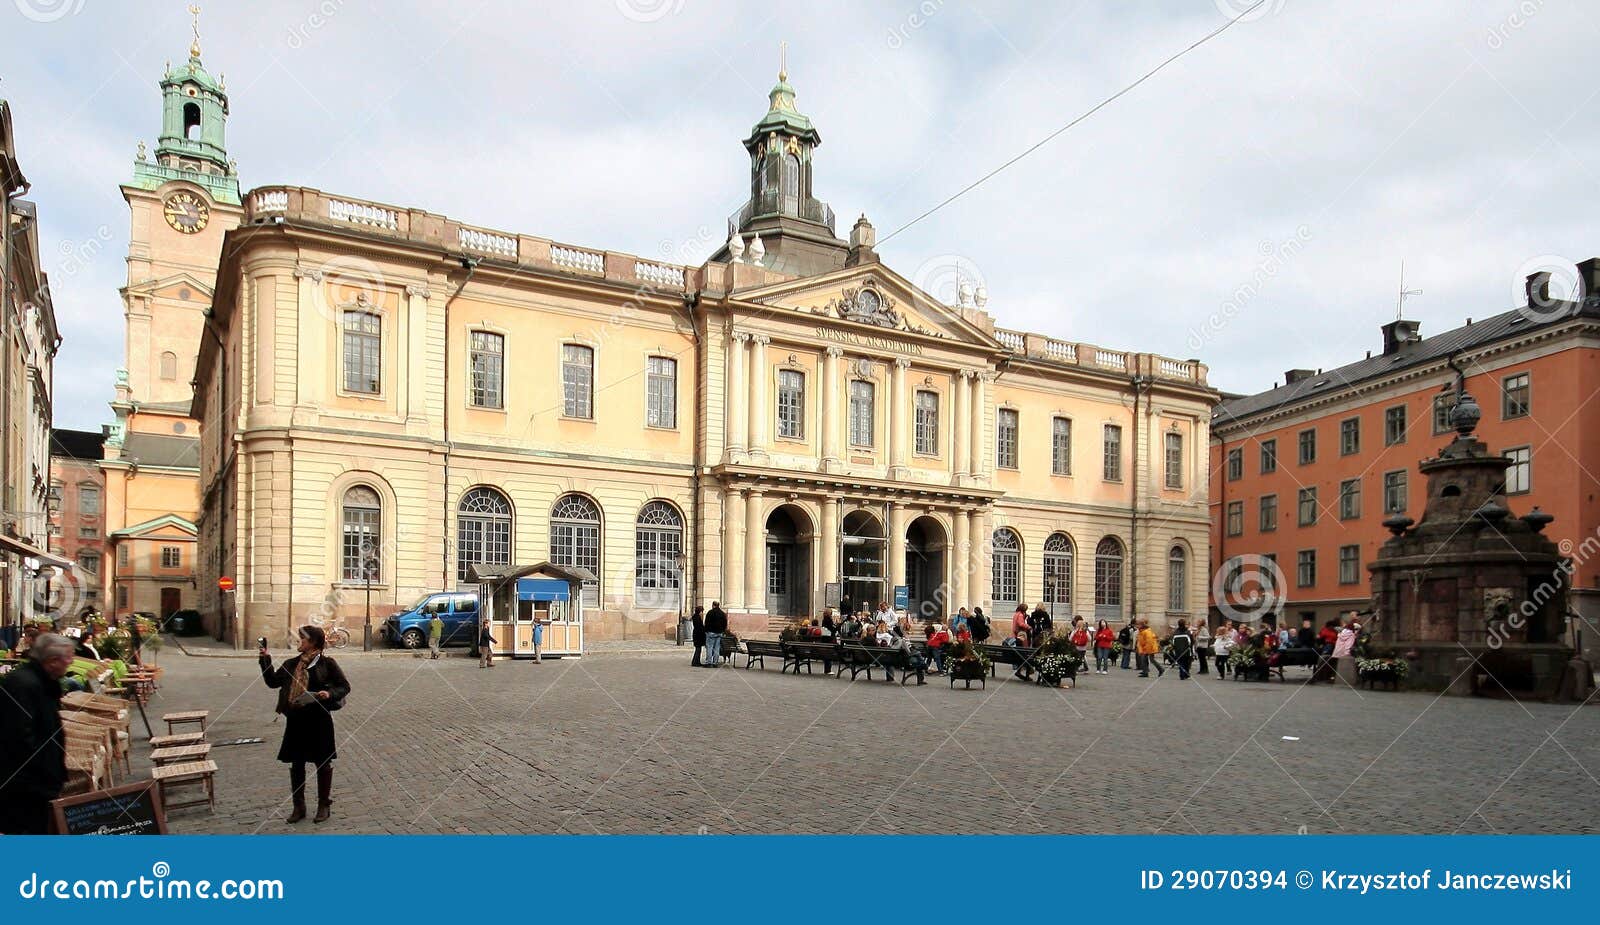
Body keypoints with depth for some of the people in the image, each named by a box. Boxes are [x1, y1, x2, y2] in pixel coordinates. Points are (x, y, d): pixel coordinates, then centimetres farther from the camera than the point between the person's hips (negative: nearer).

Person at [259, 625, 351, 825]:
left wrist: (330, 693, -21)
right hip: (295, 719, 5)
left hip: (319, 720, -5)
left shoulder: (327, 664, -6)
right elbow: (273, 681, 14)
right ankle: (298, 807, 23)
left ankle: (324, 806, 20)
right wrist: (265, 661, 6)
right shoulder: (291, 664, 10)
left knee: (323, 763, 7)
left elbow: (344, 686, -3)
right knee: (296, 764, 10)